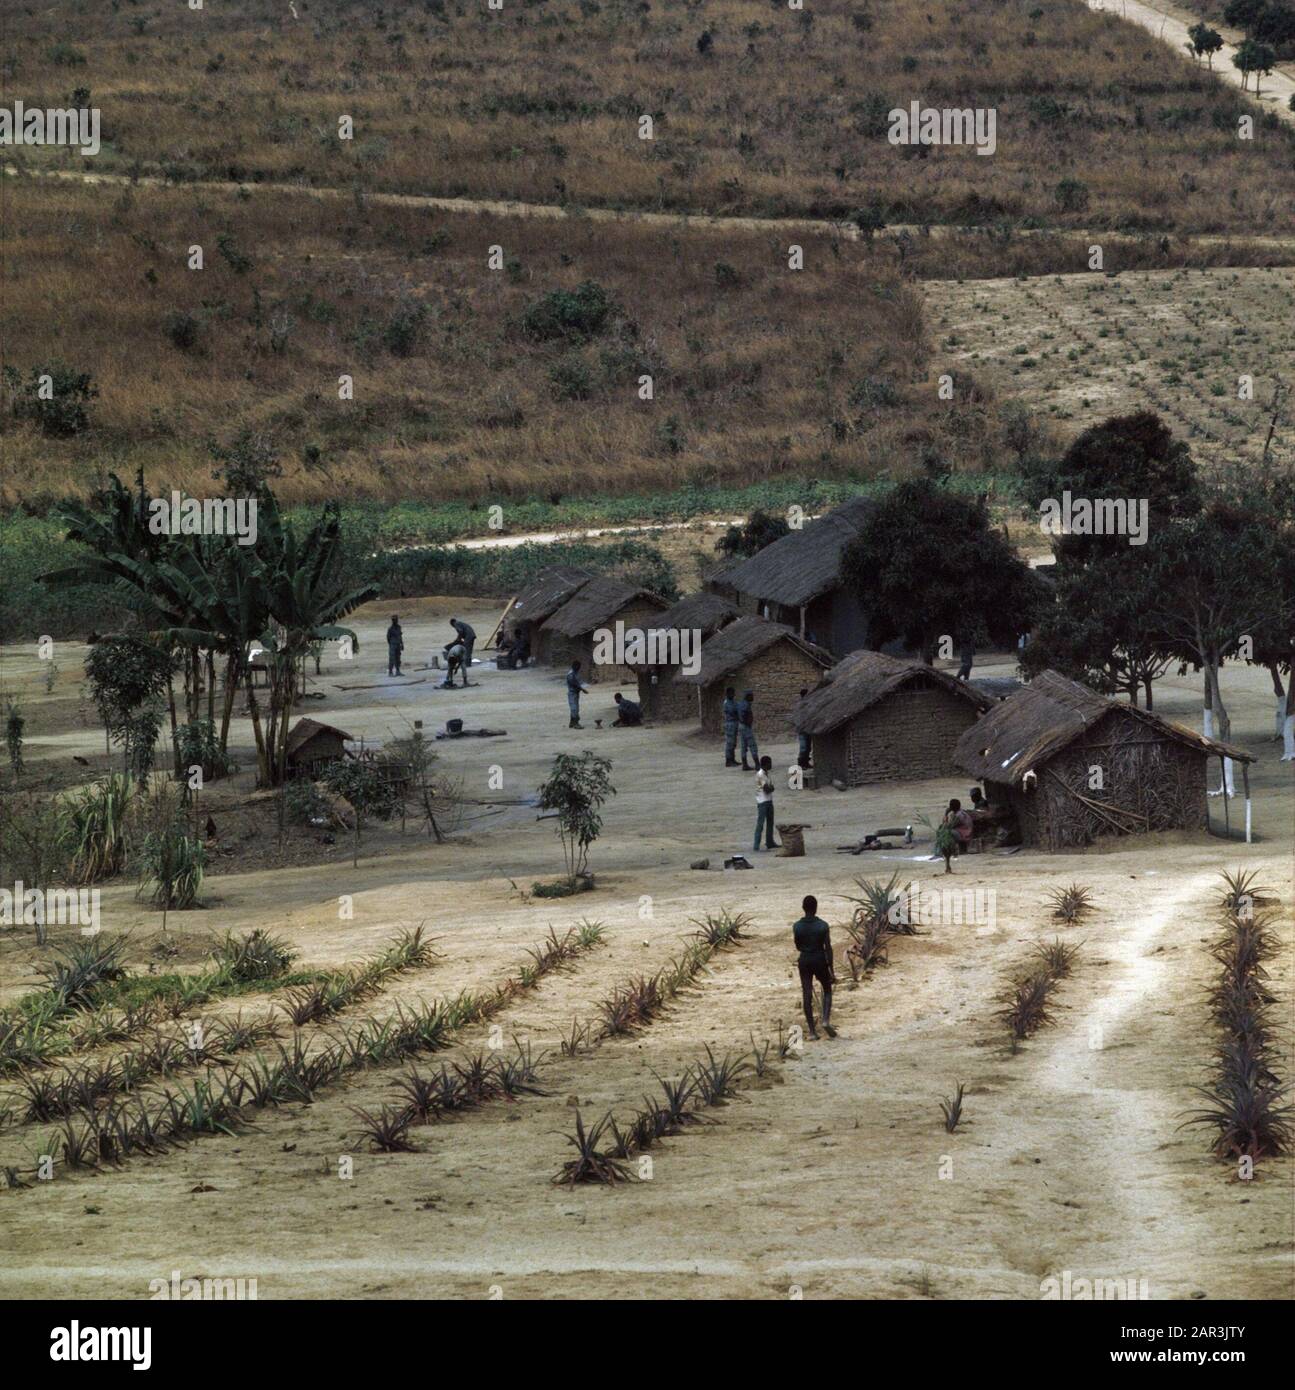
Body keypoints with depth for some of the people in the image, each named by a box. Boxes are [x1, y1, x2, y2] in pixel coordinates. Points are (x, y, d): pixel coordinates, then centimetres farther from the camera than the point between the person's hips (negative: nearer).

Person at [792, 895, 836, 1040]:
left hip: (804, 961, 1)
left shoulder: (797, 927, -6)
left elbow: (798, 947, 6)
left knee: (807, 995, 6)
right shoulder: (823, 926, -11)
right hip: (820, 960, -1)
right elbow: (828, 948, -10)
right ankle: (826, 1020, -4)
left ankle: (812, 1031, 6)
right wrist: (831, 971, -5)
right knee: (827, 990, 18)